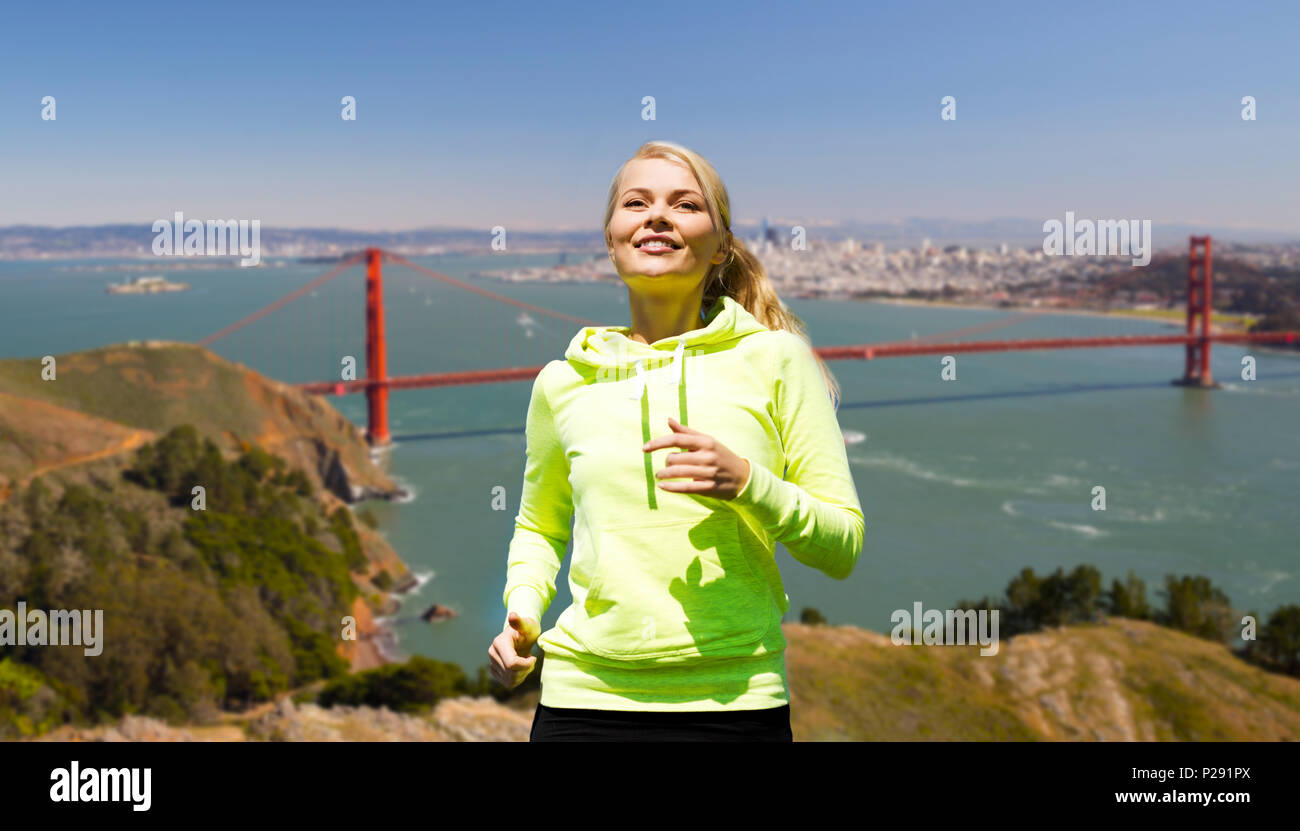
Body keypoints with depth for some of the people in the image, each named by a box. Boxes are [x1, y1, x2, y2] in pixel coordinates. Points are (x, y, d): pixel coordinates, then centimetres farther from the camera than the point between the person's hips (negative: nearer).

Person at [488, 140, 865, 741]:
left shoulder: (773, 359, -1)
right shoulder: (562, 383, 5)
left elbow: (843, 547, -1)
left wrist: (748, 483, -16)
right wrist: (522, 612, 4)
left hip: (735, 704, -1)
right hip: (584, 701, 2)